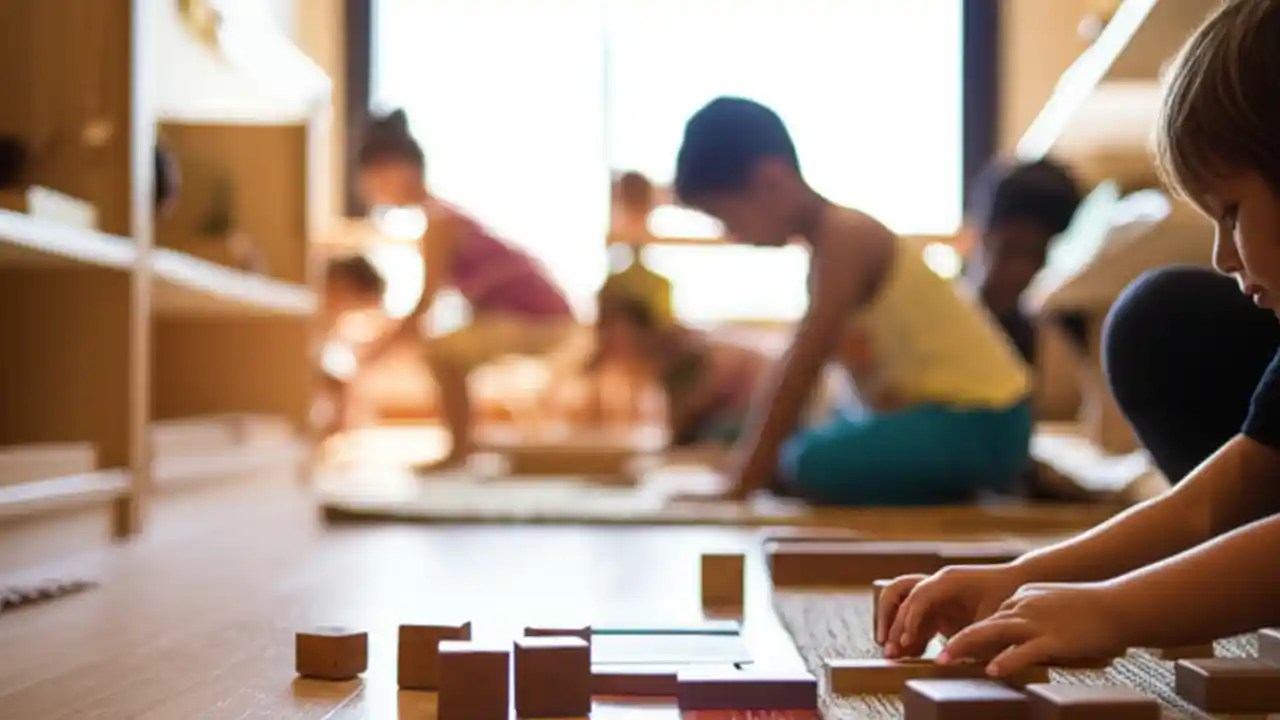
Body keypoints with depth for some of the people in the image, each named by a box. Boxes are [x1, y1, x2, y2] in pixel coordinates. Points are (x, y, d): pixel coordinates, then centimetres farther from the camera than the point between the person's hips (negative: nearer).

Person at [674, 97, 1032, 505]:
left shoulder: (845, 239, -17)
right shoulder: (834, 240, 12)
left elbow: (801, 371, -20)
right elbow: (792, 368, 17)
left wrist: (747, 481, -17)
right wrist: (745, 460, 16)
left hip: (978, 424, -10)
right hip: (946, 411, 10)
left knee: (814, 466, -28)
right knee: (795, 453, 17)